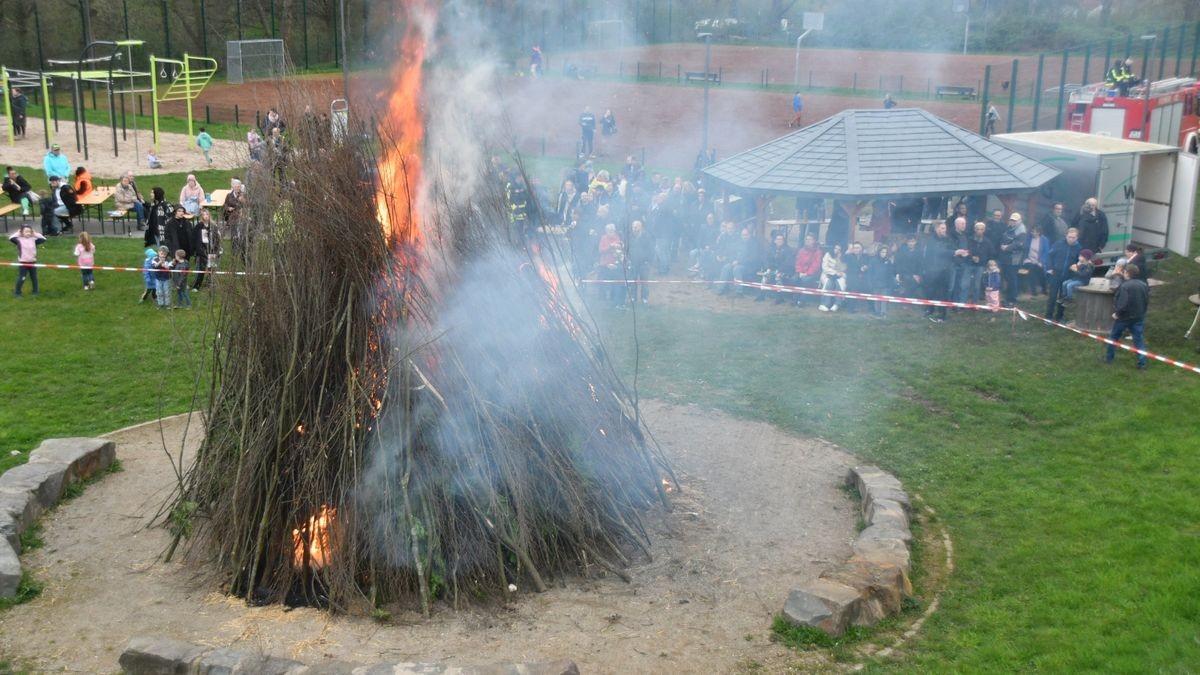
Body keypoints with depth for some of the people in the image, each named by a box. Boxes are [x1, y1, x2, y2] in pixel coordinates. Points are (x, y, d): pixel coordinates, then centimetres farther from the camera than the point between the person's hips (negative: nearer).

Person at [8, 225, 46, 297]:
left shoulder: (34, 240, 0)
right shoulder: (19, 240, -7)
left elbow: (44, 239, -3)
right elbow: (11, 238, -20)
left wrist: (35, 234, -2)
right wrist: (17, 233, -10)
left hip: (33, 262, 3)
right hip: (23, 263, -3)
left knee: (34, 278, 14)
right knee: (21, 278, -1)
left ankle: (35, 291, 28)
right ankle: (17, 292, 11)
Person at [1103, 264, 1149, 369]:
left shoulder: (1125, 286, -20)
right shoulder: (1144, 285, 3)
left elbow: (1123, 303, -26)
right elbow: (1147, 302, 9)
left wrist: (1117, 312, -12)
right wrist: (1141, 312, 17)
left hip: (1124, 317, -5)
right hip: (1138, 317, 5)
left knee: (1113, 337, 14)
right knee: (1139, 339, 5)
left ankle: (1108, 358, 24)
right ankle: (1142, 363, -1)